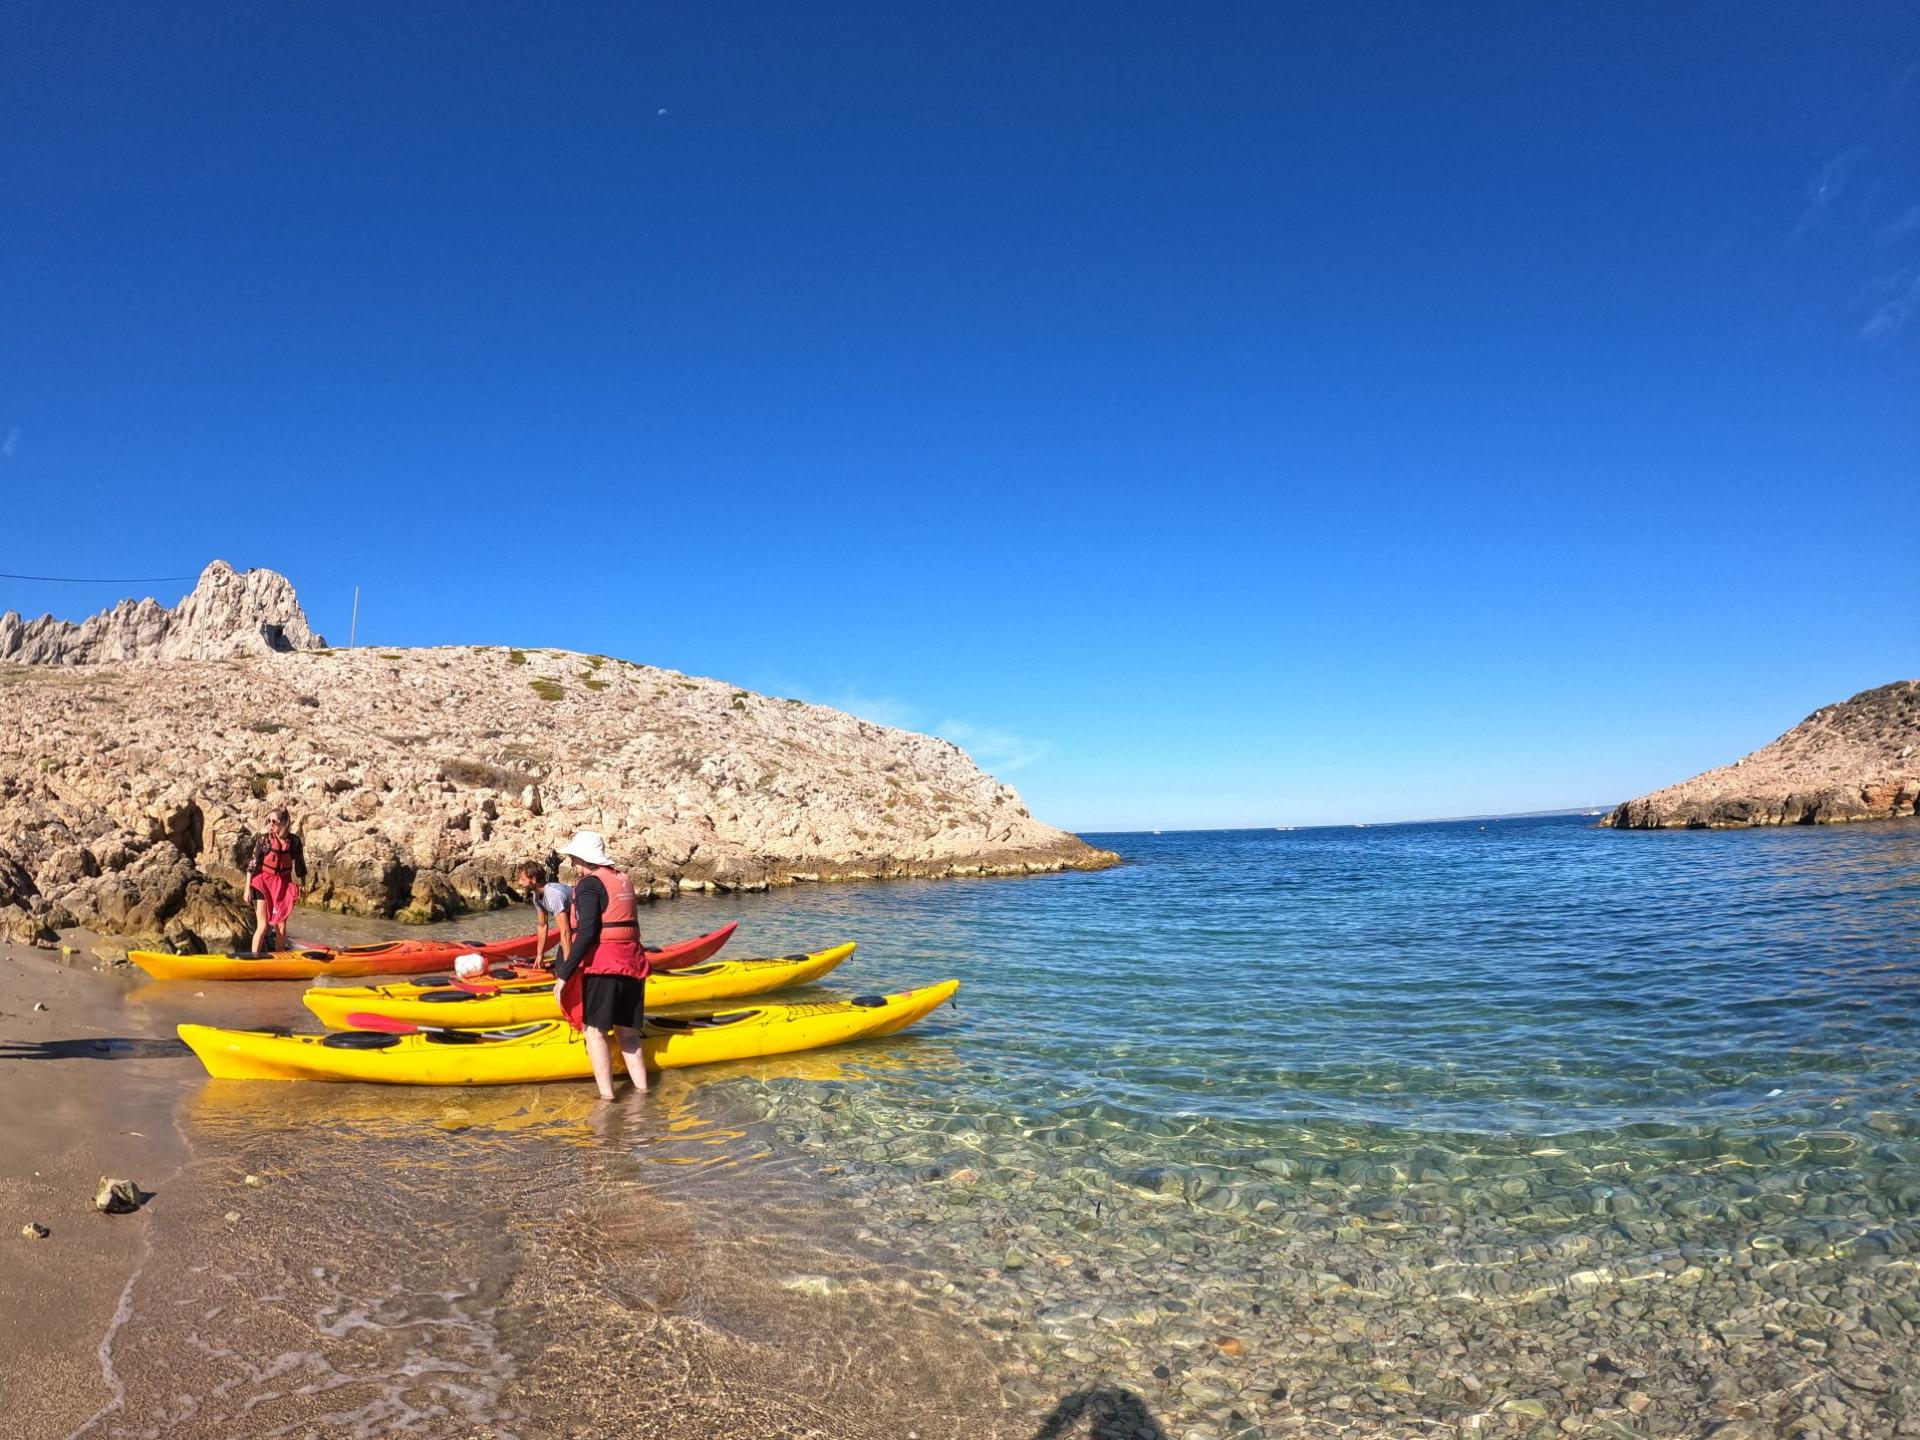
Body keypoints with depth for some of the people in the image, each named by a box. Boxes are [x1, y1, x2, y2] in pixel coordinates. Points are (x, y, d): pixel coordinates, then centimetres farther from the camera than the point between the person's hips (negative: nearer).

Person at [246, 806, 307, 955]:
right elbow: (252, 865, -6)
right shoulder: (263, 840, -10)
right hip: (263, 884, -2)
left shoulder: (294, 841, -5)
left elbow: (300, 865, 6)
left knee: (281, 927, 8)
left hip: (283, 885, 3)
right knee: (262, 926, -9)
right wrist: (248, 887, -9)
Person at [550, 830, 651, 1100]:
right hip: (633, 964, 7)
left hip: (602, 966, -7)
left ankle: (607, 1096, -3)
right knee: (627, 1033, 14)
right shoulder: (623, 878, 15)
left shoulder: (589, 884, -8)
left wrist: (563, 976, -17)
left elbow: (586, 934, -17)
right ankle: (642, 1090, 13)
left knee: (595, 1031, 1)